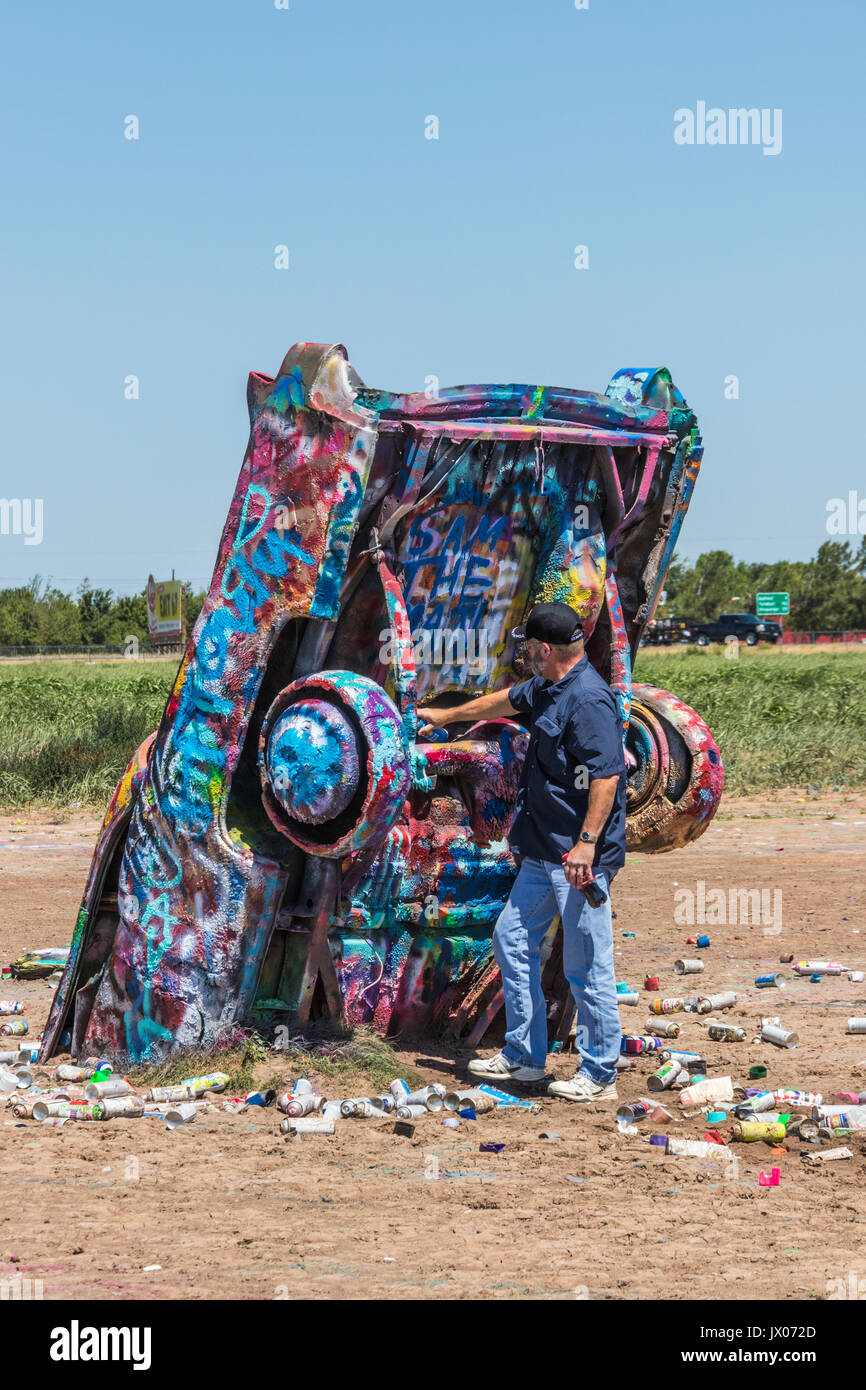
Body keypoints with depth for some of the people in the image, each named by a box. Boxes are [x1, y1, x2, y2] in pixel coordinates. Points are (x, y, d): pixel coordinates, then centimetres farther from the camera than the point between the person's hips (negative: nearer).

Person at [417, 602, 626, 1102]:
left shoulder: (589, 700, -18)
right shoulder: (547, 688, 13)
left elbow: (606, 776, -24)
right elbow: (505, 701, 33)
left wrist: (586, 842, -29)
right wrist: (446, 715, 47)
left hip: (582, 857, -11)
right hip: (543, 854, 11)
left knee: (587, 966, -6)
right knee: (513, 940, 15)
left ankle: (600, 1076, 1)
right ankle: (523, 1057, 24)